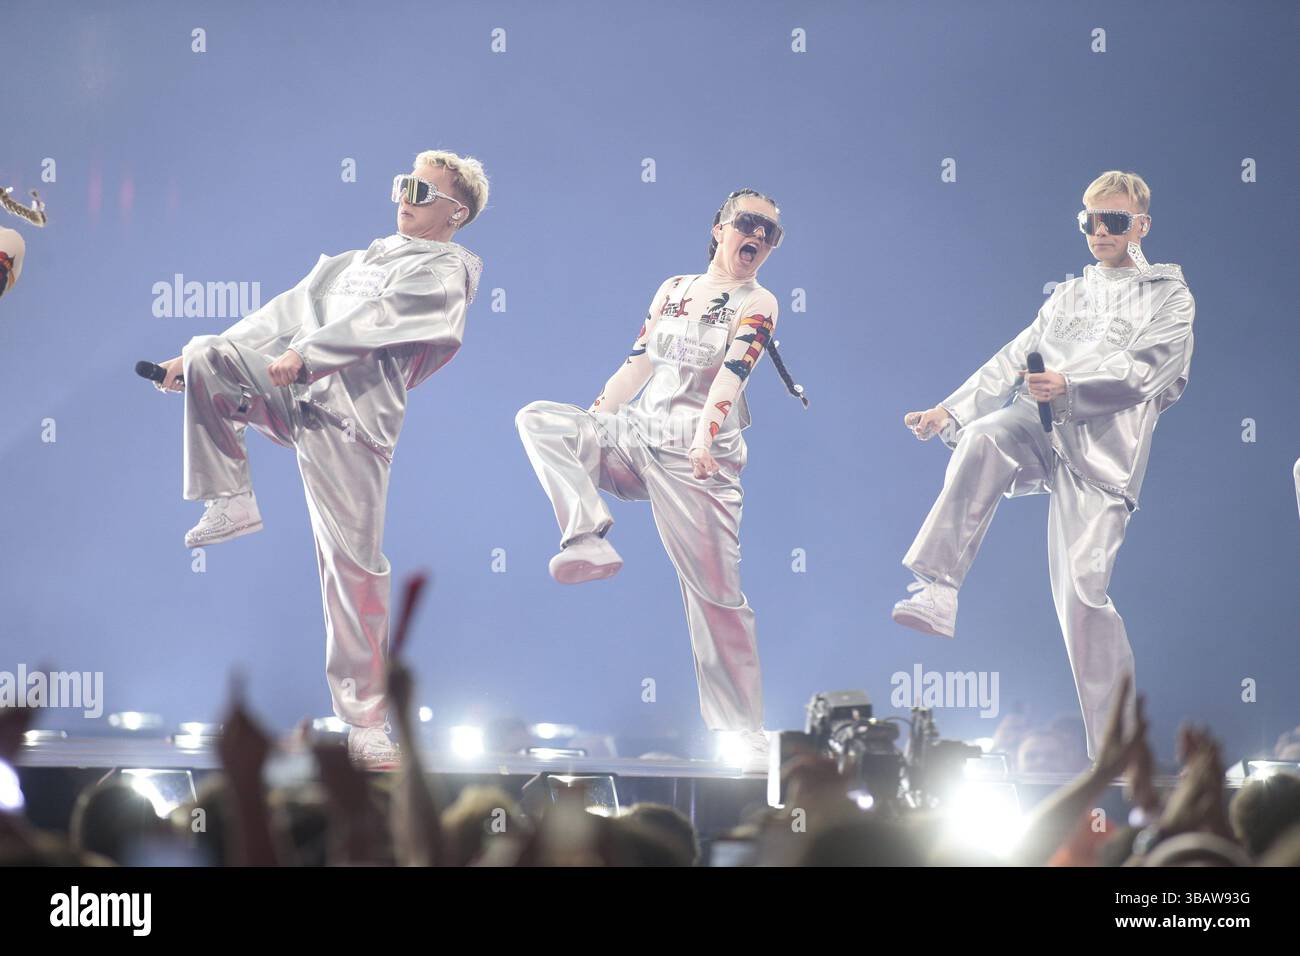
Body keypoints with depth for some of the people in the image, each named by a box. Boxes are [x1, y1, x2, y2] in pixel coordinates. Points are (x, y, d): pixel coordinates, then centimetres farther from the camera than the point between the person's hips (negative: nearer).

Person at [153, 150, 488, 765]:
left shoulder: (445, 273, 3)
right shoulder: (357, 261, 28)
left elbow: (380, 319, -13)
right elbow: (288, 312, 26)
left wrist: (307, 355, -28)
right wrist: (195, 358, 20)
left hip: (349, 418, -7)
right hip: (290, 395, 7)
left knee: (353, 563, -9)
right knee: (205, 357, -15)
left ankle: (366, 720, -1)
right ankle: (230, 502, -5)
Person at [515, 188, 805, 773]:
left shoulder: (757, 304, -1)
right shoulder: (673, 290, 15)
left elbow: (733, 371, -17)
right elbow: (637, 365, 15)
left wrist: (705, 434, -32)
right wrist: (589, 422, 7)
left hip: (698, 456, -5)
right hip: (636, 436, 5)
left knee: (716, 592, -9)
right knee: (537, 420, -10)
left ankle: (744, 732, -3)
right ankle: (588, 540, -22)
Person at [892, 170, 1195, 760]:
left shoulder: (1169, 297, 13)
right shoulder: (1068, 295, 29)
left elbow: (1145, 373, -3)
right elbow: (1013, 359, 24)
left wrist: (1070, 387, -18)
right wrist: (950, 409, 11)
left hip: (1102, 446, -4)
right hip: (1038, 428, 4)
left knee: (1082, 589, -15)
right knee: (983, 437, -34)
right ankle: (936, 593, -38)